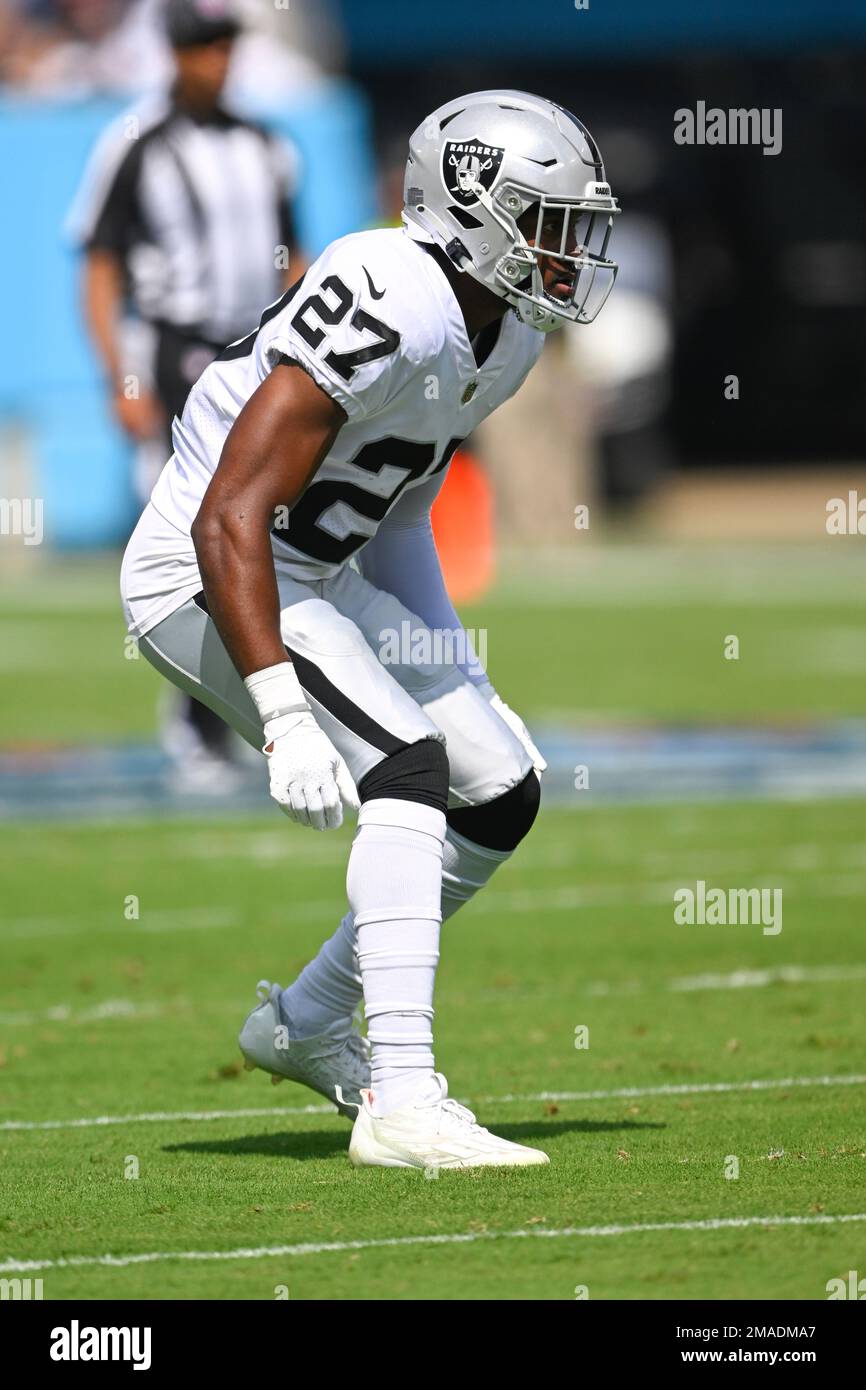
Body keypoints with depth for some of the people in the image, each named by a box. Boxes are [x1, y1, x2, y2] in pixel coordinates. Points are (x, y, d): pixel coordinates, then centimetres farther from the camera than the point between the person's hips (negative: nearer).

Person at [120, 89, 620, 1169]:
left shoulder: (504, 333, 3)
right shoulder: (386, 315, -28)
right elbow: (228, 522, -32)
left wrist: (454, 669, 18)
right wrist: (284, 718, -37)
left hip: (314, 580, 10)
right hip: (204, 582, -10)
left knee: (505, 793, 7)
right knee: (406, 768, -25)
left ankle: (305, 1024, 22)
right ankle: (400, 1107, -28)